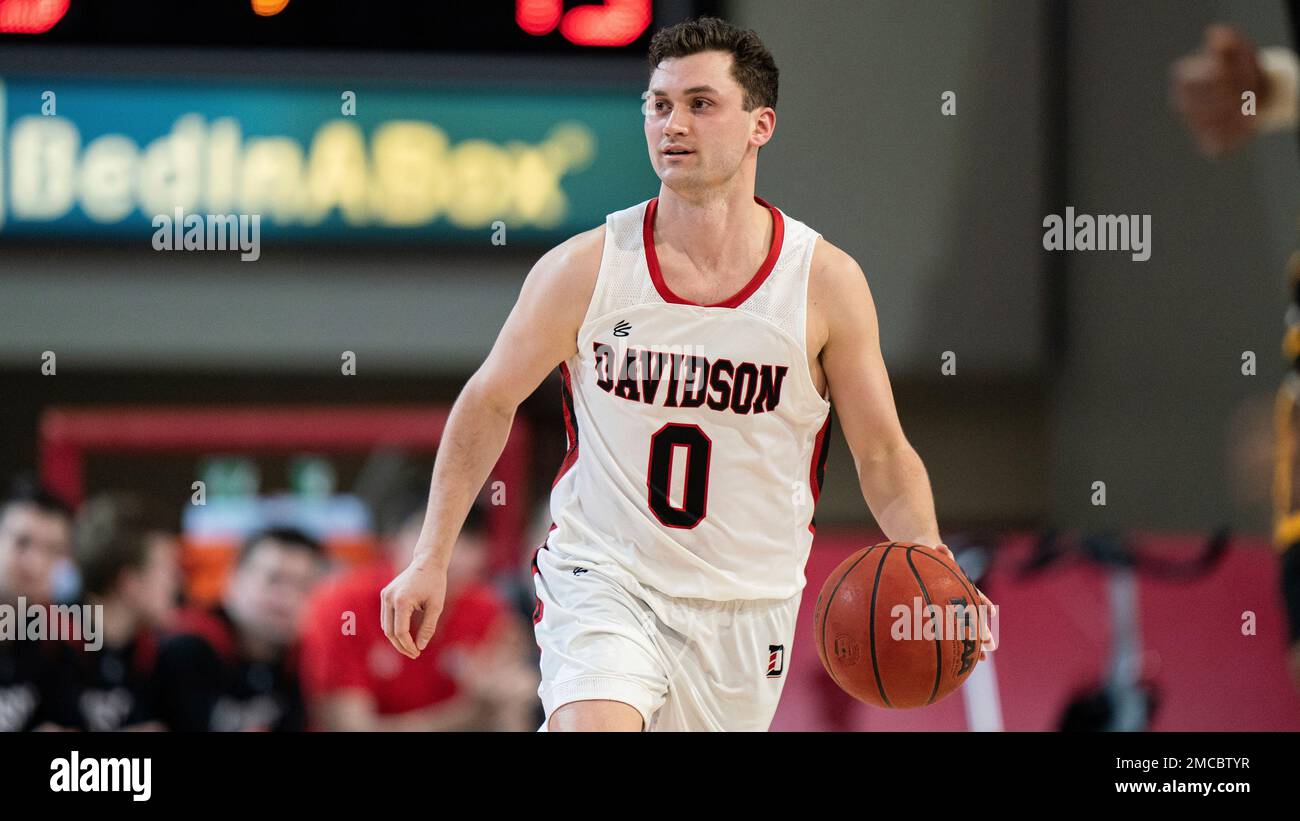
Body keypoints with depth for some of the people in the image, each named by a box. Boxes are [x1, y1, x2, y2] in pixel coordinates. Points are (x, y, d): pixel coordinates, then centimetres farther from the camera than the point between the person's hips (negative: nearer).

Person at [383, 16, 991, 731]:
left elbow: (884, 457, 1)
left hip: (744, 606, 2)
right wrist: (431, 558, 3)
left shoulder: (825, 282, -6)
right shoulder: (584, 269, -7)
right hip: (602, 583, -2)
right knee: (591, 728, -28)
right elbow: (489, 404, 6)